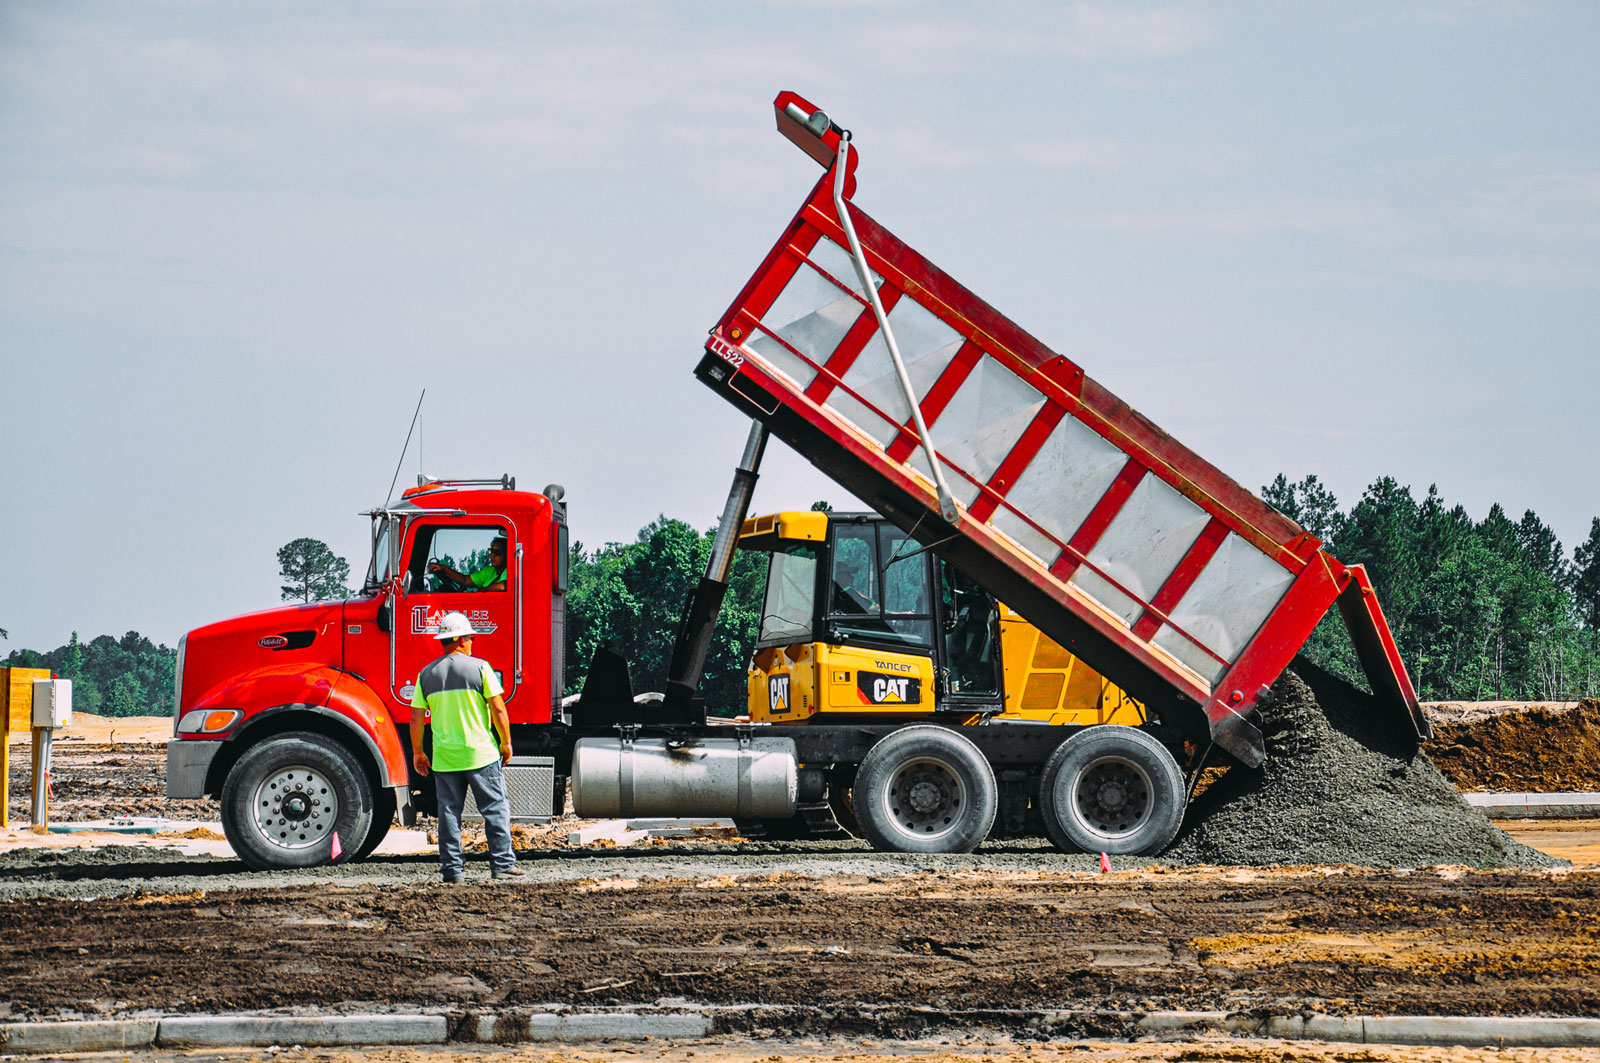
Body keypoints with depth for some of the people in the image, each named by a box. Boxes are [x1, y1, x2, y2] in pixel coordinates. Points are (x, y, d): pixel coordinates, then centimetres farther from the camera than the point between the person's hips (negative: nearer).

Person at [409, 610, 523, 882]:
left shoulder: (427, 674, 5)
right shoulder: (479, 667, -6)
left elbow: (416, 719, 6)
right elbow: (498, 710, -8)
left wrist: (417, 753, 16)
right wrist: (506, 742, 4)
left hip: (444, 757, 3)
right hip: (482, 755, -3)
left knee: (449, 813, 7)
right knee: (495, 809, 3)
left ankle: (452, 868, 6)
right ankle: (502, 864, 2)